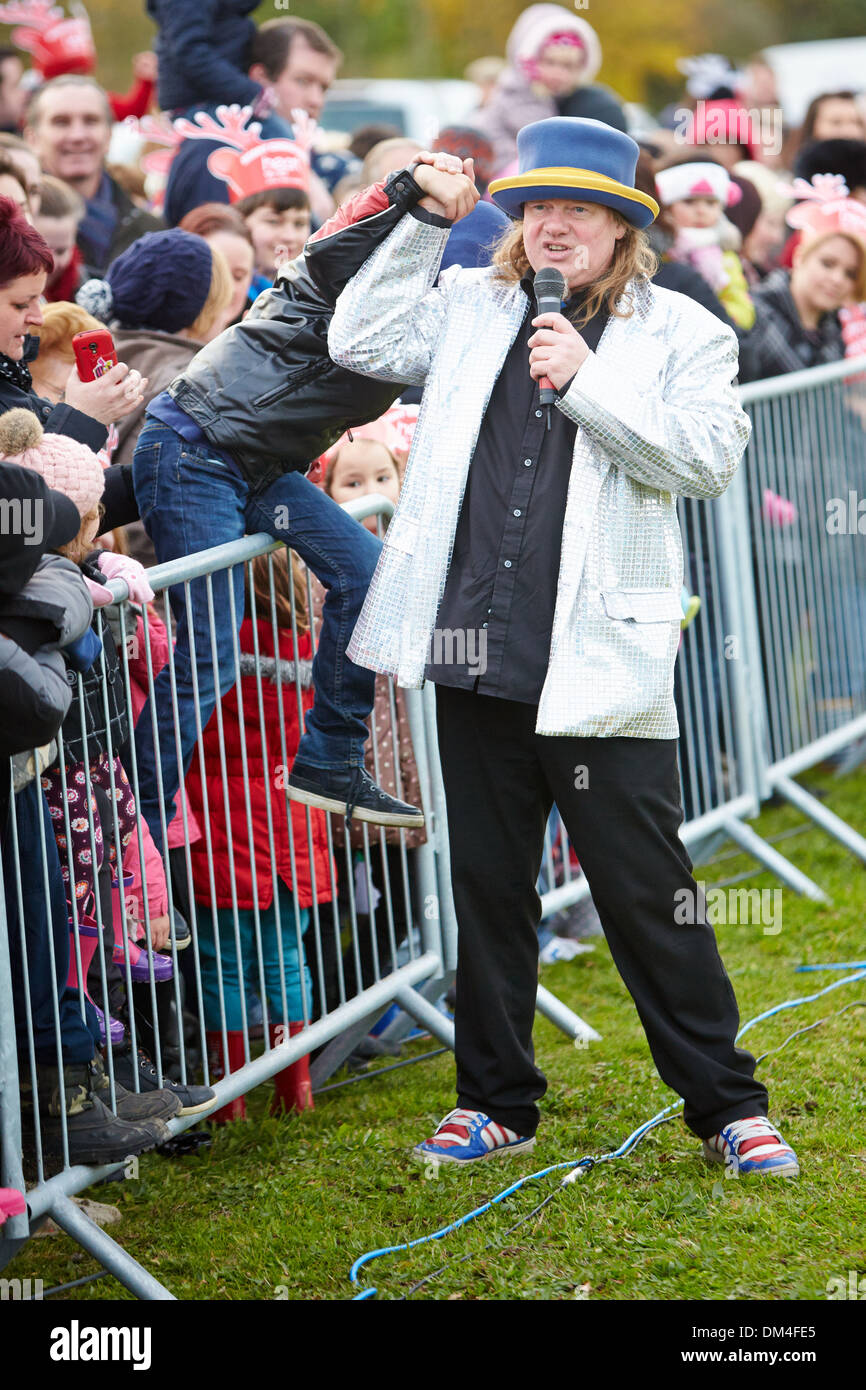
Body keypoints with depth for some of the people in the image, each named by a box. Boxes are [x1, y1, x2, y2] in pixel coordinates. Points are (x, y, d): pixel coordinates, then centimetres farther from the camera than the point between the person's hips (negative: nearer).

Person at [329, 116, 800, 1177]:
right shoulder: (472, 309, 13)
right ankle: (496, 1105, 25)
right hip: (478, 654, 4)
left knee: (647, 898, -1)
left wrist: (589, 382, -16)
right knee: (488, 887, 12)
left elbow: (708, 460, -9)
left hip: (600, 663, -4)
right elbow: (359, 340, 9)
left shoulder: (680, 332, 2)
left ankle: (726, 1108, 11)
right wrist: (424, 225, 4)